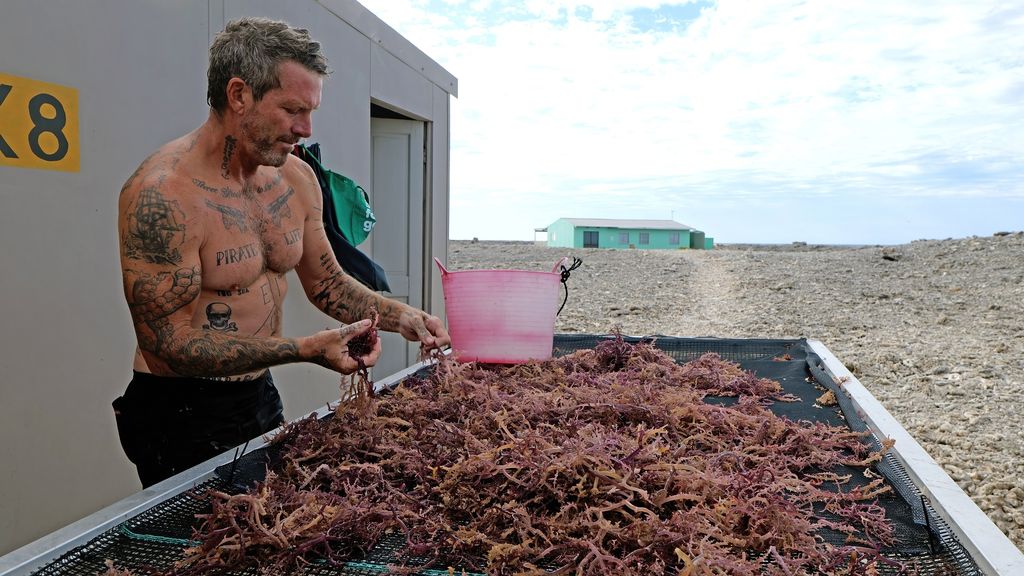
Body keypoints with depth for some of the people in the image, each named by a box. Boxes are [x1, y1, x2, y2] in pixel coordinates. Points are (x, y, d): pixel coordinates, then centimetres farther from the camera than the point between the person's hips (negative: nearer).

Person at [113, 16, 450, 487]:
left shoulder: (296, 178, -1)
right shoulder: (162, 195, -23)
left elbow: (327, 283, 10)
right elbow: (168, 342, -24)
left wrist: (400, 317, -7)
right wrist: (305, 350, -31)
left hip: (261, 396, 7)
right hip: (181, 414, -7)